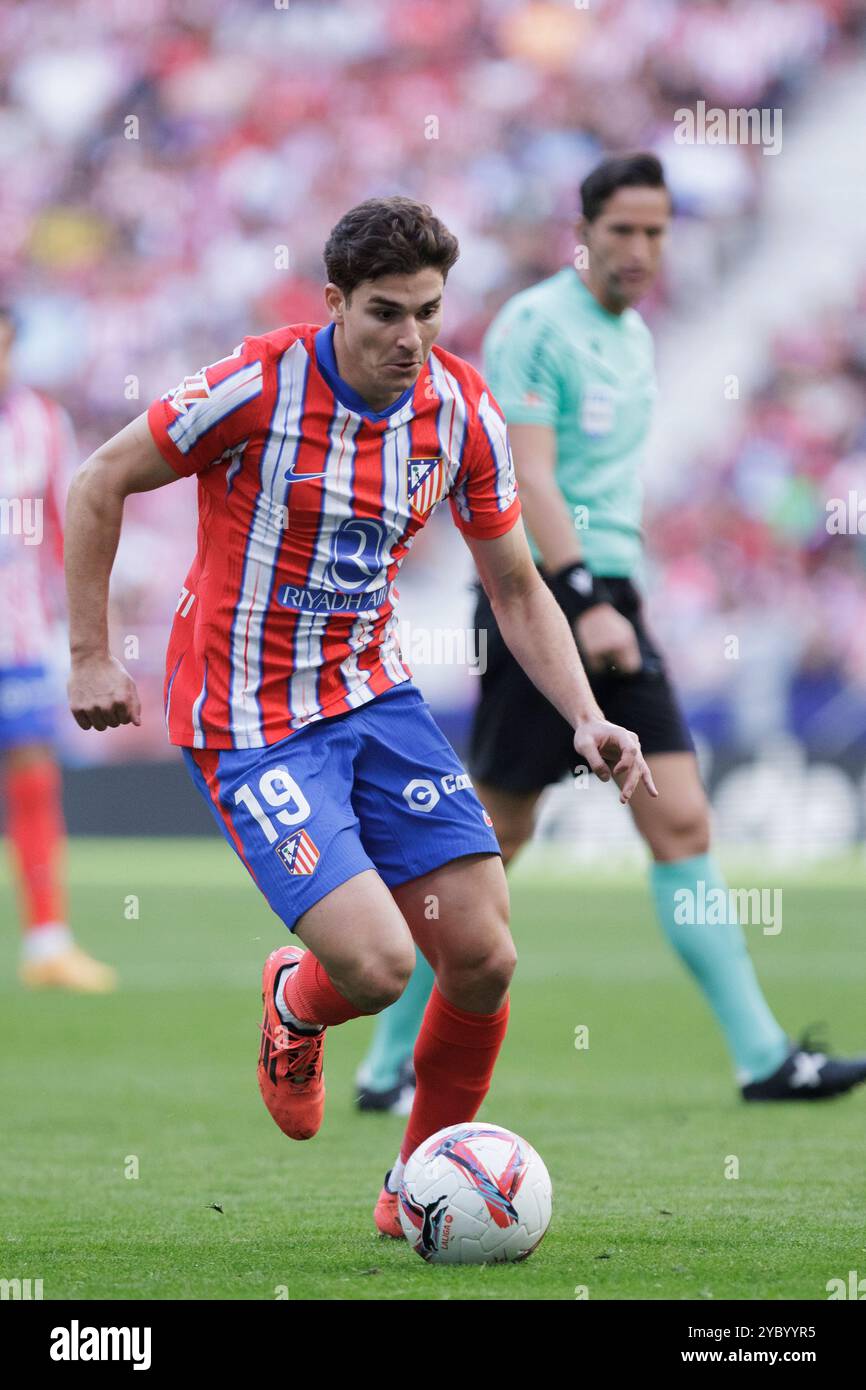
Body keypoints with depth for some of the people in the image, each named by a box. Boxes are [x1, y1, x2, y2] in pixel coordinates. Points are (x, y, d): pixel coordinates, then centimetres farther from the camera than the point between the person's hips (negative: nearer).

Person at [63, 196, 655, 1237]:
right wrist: (90, 658, -7)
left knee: (482, 956, -5)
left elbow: (515, 589, 7)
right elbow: (98, 485, -7)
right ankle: (295, 1005, 20)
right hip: (248, 721, -5)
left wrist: (585, 719, -6)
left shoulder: (461, 410, -3)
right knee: (377, 964, -19)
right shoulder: (258, 388, -19)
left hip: (372, 694, 5)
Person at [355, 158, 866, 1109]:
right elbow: (527, 477, -18)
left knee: (681, 822, 0)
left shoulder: (633, 336, 16)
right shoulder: (535, 325, -10)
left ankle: (763, 1058, -2)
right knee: (495, 834, -4)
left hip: (610, 604, 8)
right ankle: (390, 1064, 6)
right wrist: (584, 602, -25)